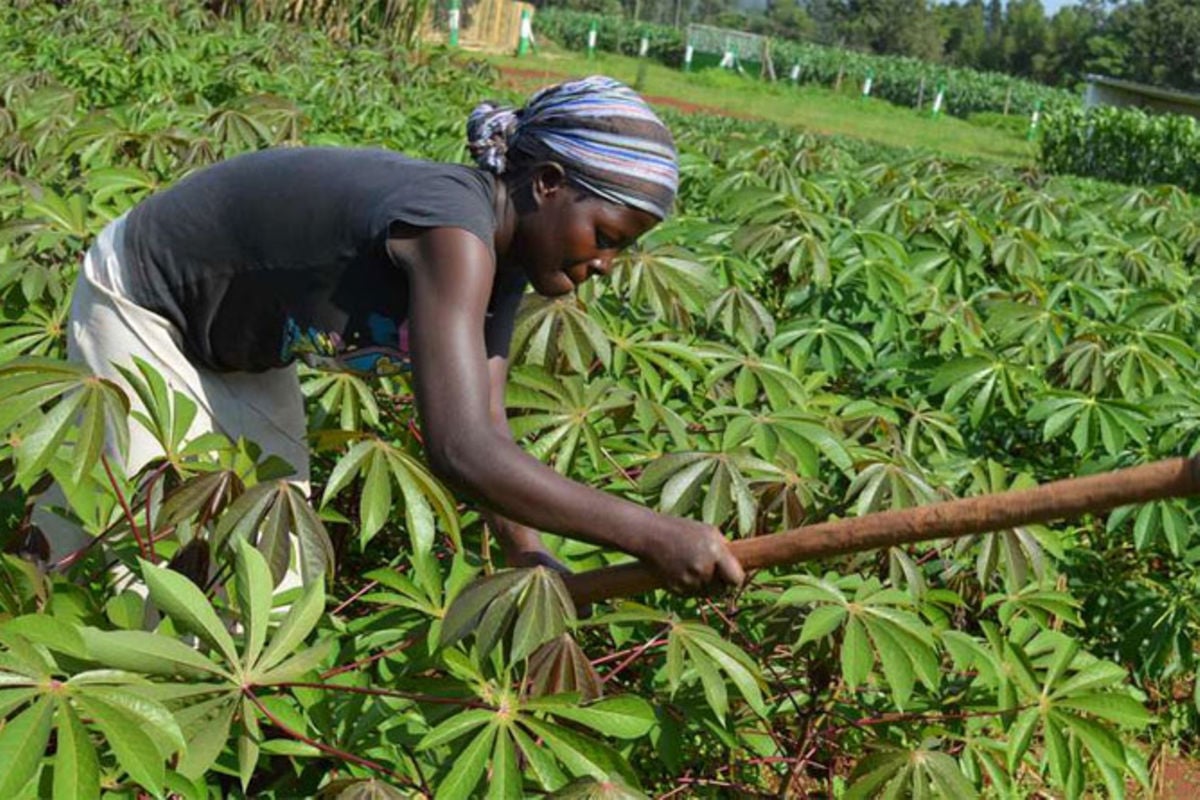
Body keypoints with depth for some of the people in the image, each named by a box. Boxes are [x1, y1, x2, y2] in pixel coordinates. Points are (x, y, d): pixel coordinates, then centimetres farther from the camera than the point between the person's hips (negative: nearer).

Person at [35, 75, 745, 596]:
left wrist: (534, 565, -21)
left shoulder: (505, 256, -11)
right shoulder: (453, 226, -39)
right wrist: (650, 535, -46)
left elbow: (487, 426, -10)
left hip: (243, 347, 8)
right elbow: (461, 452, -48)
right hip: (143, 306, -8)